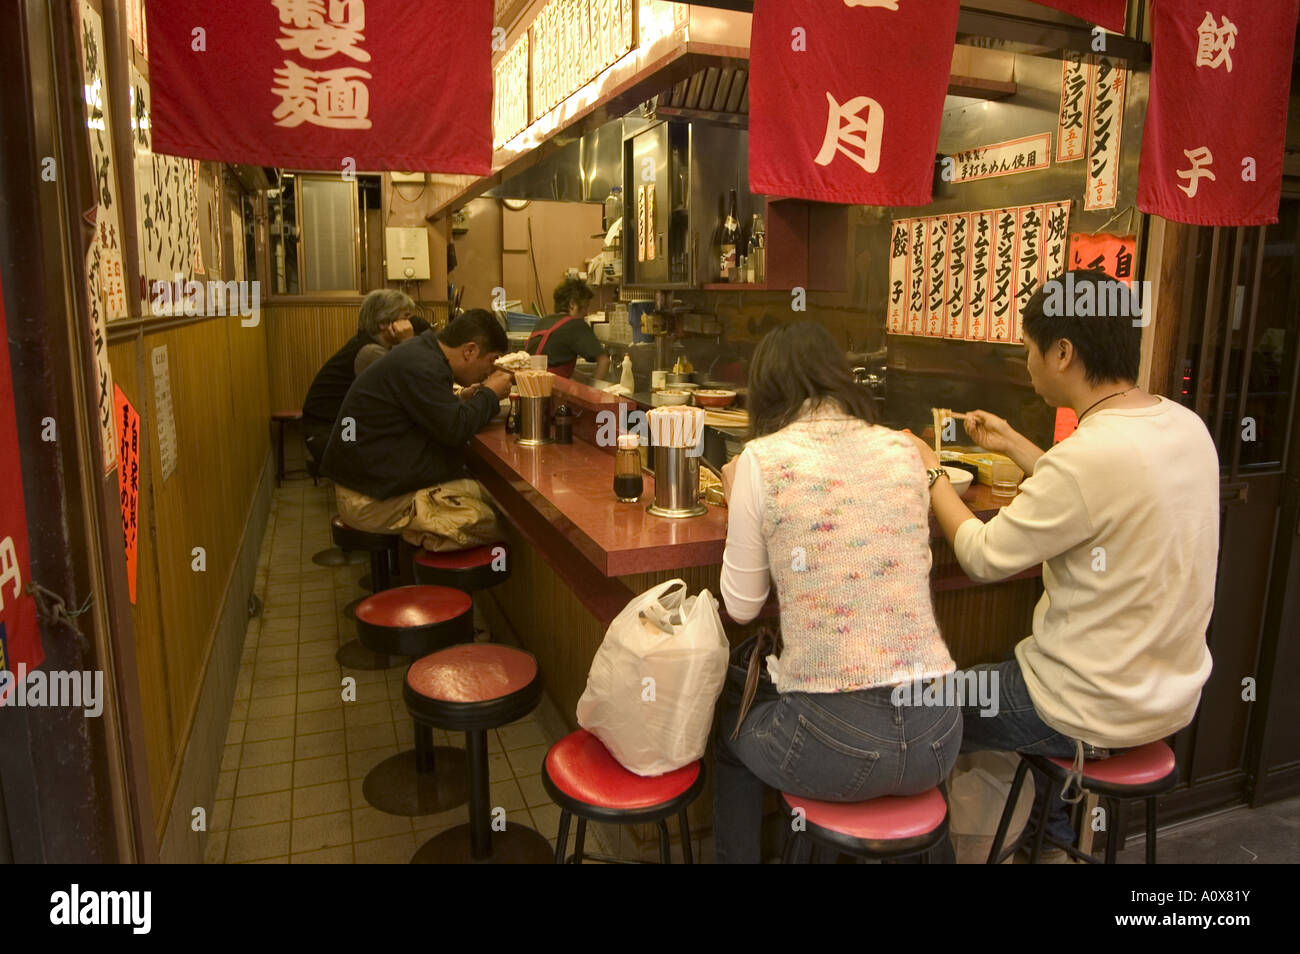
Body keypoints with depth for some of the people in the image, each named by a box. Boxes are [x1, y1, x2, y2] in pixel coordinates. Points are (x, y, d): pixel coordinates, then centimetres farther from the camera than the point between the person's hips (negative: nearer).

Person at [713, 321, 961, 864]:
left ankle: (735, 856, 42)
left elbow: (742, 607, 0)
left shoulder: (764, 458, -8)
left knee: (730, 720, 29)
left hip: (833, 743, -4)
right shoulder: (904, 451, 4)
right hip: (936, 737, 5)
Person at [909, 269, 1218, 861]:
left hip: (1100, 713, -8)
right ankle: (1055, 839, 41)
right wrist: (1015, 447, 17)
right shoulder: (1186, 425, -4)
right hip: (1173, 694, 8)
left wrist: (930, 473, -4)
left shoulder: (1089, 454, -30)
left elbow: (983, 557, -19)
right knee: (1011, 667, 33)